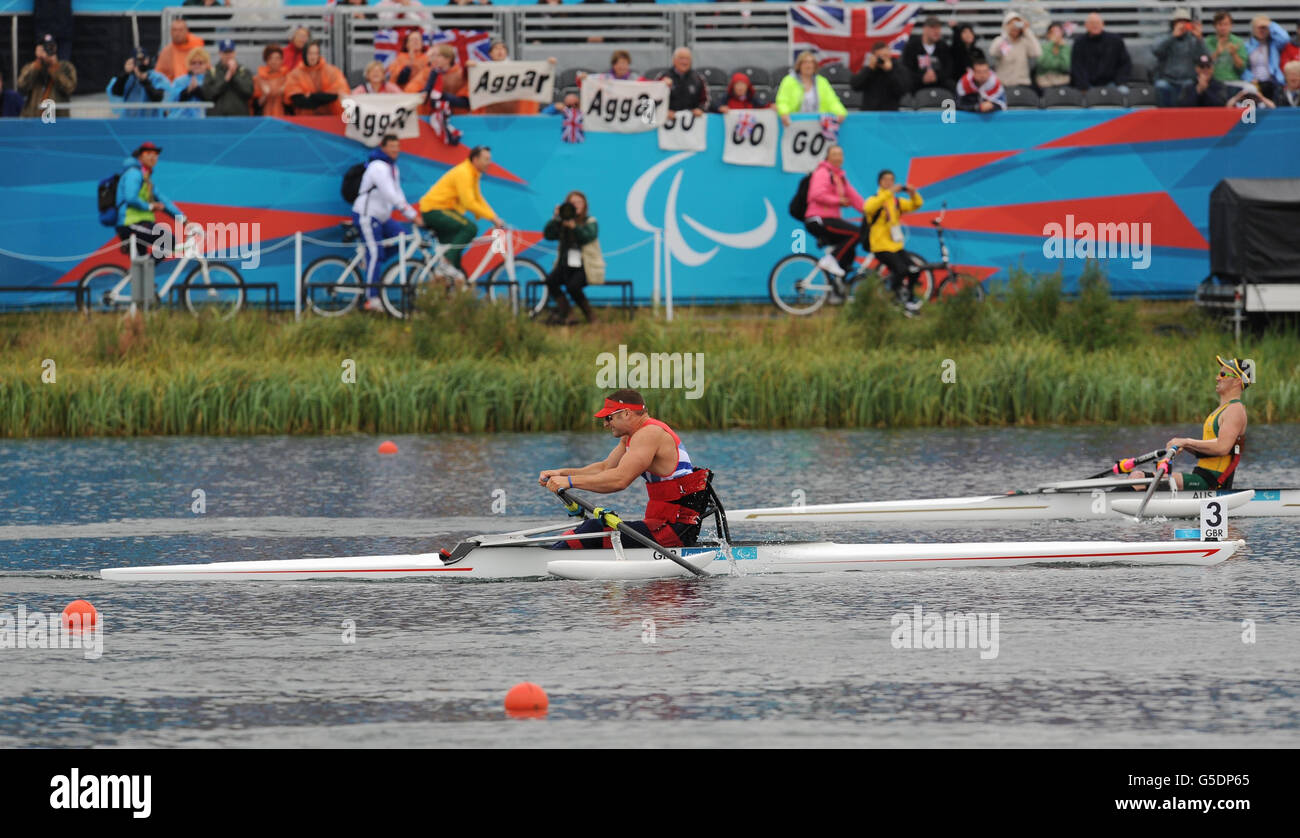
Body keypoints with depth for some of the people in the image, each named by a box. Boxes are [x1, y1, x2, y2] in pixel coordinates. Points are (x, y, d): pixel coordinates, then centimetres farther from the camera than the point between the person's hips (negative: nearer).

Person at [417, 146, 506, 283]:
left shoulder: (473, 174, 13)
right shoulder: (463, 173, -19)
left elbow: (478, 200, 17)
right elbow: (469, 203, -26)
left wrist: (494, 218, 6)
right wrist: (493, 218, -23)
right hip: (434, 210, -11)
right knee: (470, 228, -25)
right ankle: (447, 263, -25)